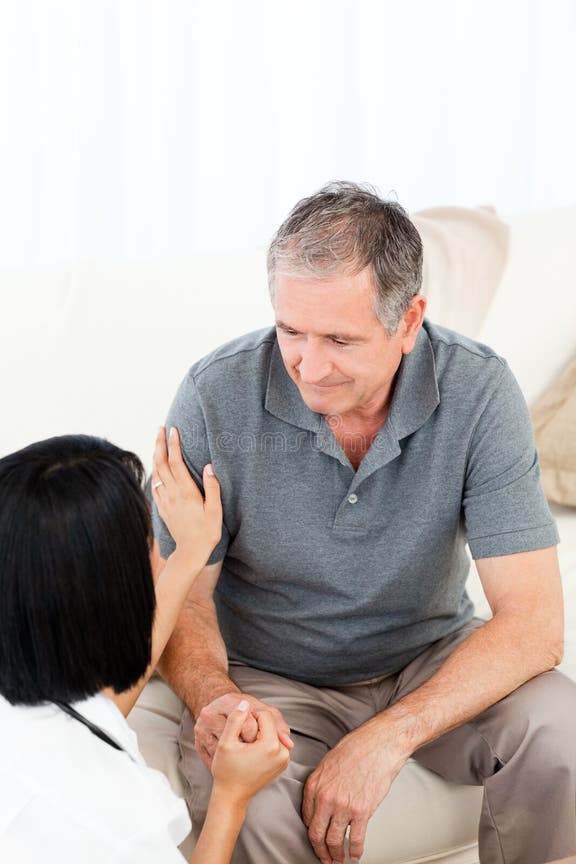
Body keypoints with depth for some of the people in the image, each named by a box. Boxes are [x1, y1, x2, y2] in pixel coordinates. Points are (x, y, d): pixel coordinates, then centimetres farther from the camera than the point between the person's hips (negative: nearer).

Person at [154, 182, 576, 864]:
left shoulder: (478, 392, -18)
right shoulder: (216, 397, -19)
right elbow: (182, 596, -10)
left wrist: (387, 738, -33)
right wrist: (213, 697, -34)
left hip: (430, 664, 2)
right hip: (265, 680, -1)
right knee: (254, 806, -34)